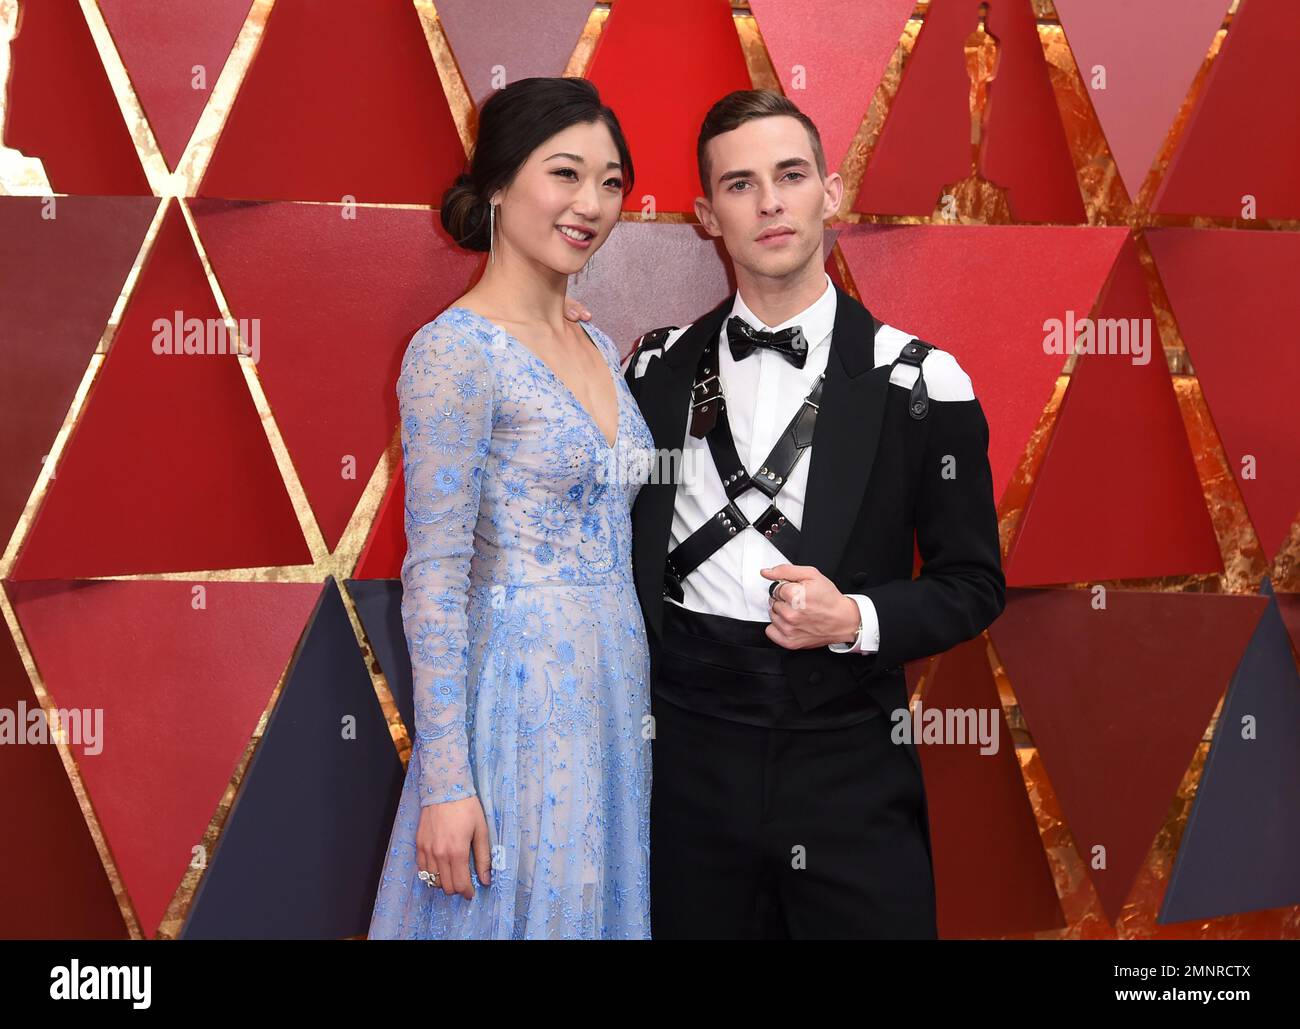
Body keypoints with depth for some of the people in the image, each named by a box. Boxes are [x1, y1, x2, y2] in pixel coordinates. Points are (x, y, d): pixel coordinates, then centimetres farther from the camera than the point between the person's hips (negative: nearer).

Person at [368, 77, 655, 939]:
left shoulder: (599, 348, 10)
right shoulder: (456, 350, -13)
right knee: (519, 911, 5)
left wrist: (634, 699, 14)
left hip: (615, 696, 8)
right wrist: (445, 782, -18)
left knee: (597, 905, 17)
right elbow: (434, 576, -16)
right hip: (519, 699, -7)